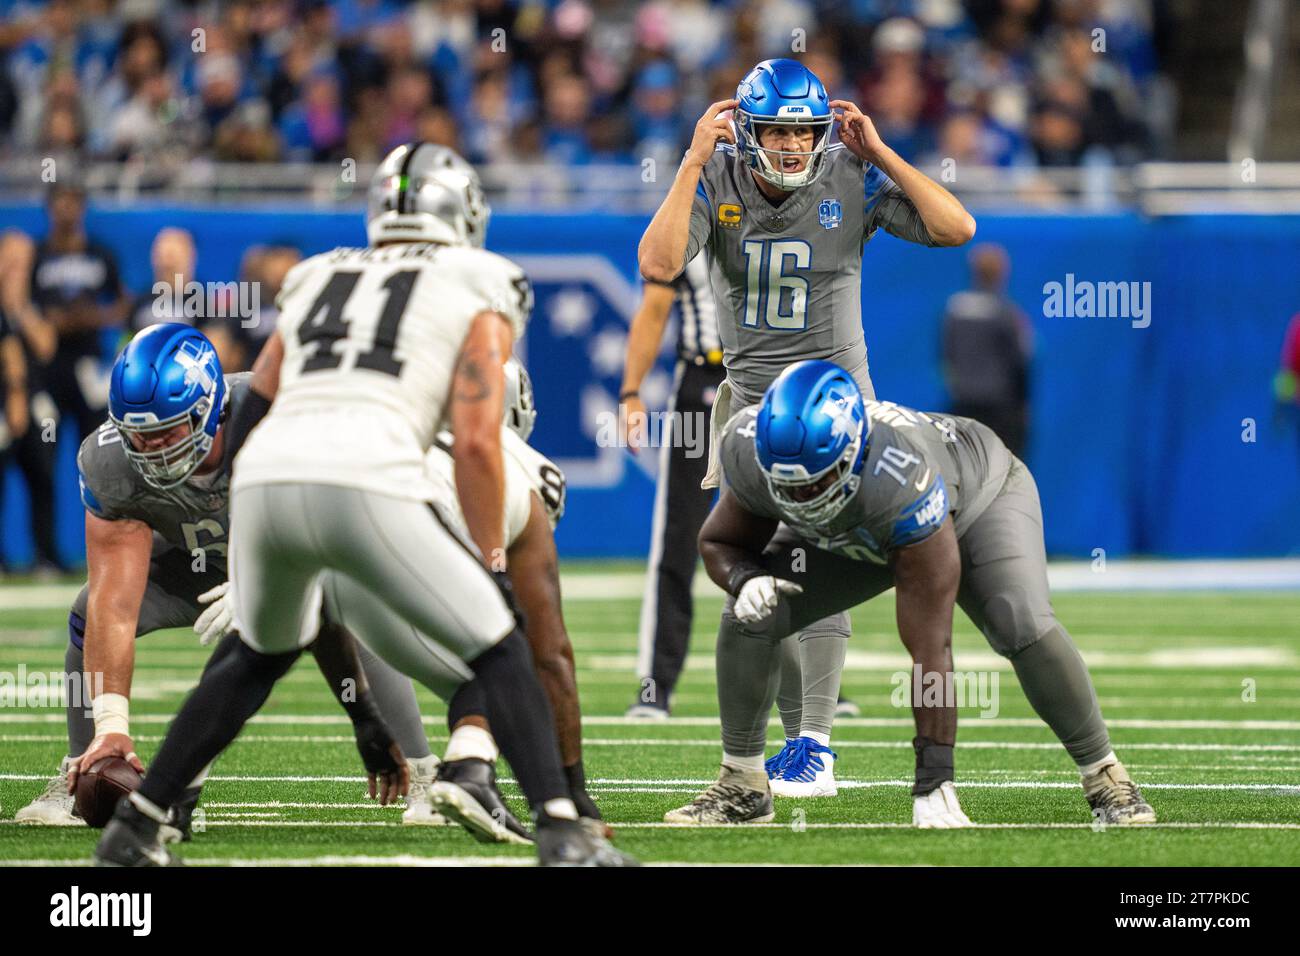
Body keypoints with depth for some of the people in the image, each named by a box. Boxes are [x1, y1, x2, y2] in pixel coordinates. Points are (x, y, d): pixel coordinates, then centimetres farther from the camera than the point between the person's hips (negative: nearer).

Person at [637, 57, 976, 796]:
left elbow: (956, 229, -16)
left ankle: (815, 751, -13)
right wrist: (694, 162, -22)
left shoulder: (852, 182, -9)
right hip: (750, 402, 3)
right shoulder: (716, 183, -7)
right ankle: (797, 737, 19)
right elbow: (659, 266, -22)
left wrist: (881, 155, -17)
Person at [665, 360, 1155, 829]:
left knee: (1024, 627, -30)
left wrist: (934, 780, -41)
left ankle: (1104, 778, -11)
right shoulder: (750, 450, -33)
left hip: (978, 496, -5)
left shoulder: (903, 484, -47)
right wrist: (745, 578, -36)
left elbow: (929, 649, -42)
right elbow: (721, 542, -10)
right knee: (750, 616, -16)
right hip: (858, 534, 5)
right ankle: (742, 785, 2)